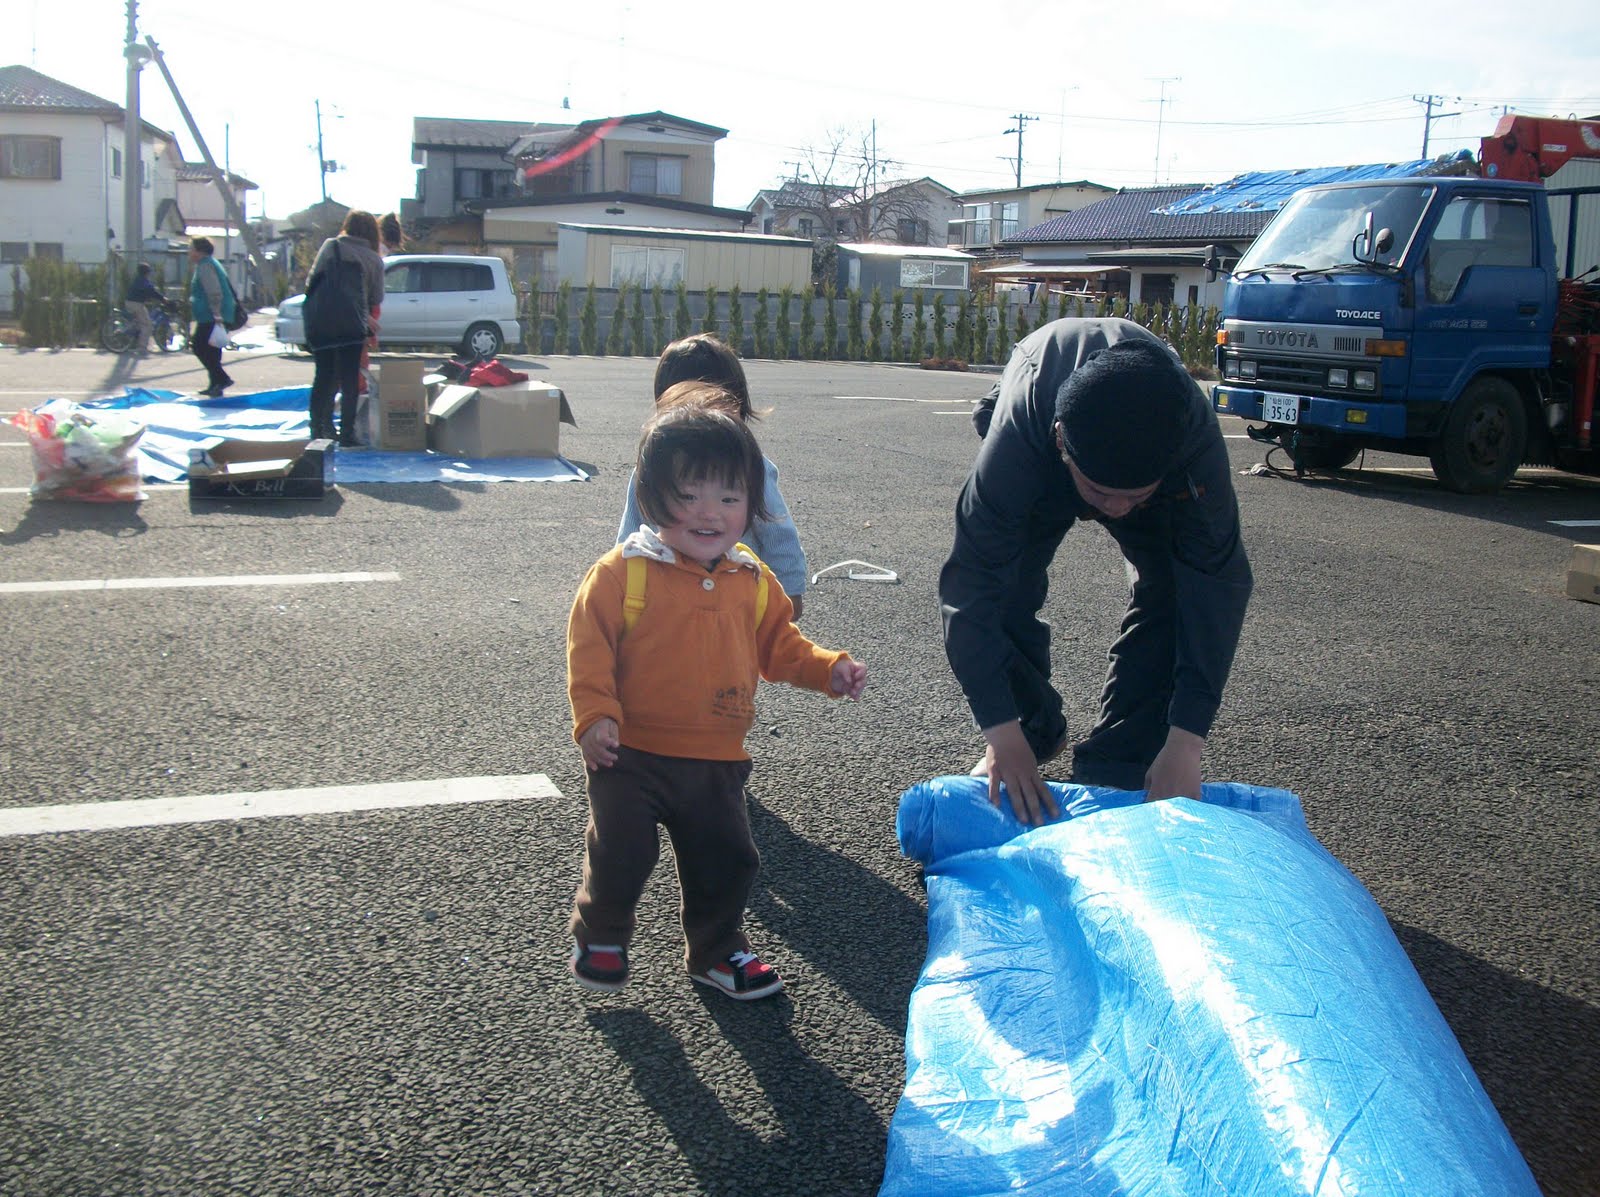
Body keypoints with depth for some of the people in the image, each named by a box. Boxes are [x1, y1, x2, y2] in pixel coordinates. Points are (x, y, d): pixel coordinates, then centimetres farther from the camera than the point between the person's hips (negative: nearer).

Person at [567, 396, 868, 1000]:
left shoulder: (753, 580, 2)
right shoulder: (623, 572, -13)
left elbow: (778, 645, 11)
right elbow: (589, 647, -11)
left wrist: (828, 669, -3)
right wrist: (595, 716, -19)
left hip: (716, 761, 4)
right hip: (632, 754, -4)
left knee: (726, 860, 13)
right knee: (620, 853, 1)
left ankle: (716, 950, 37)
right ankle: (600, 937, 31)